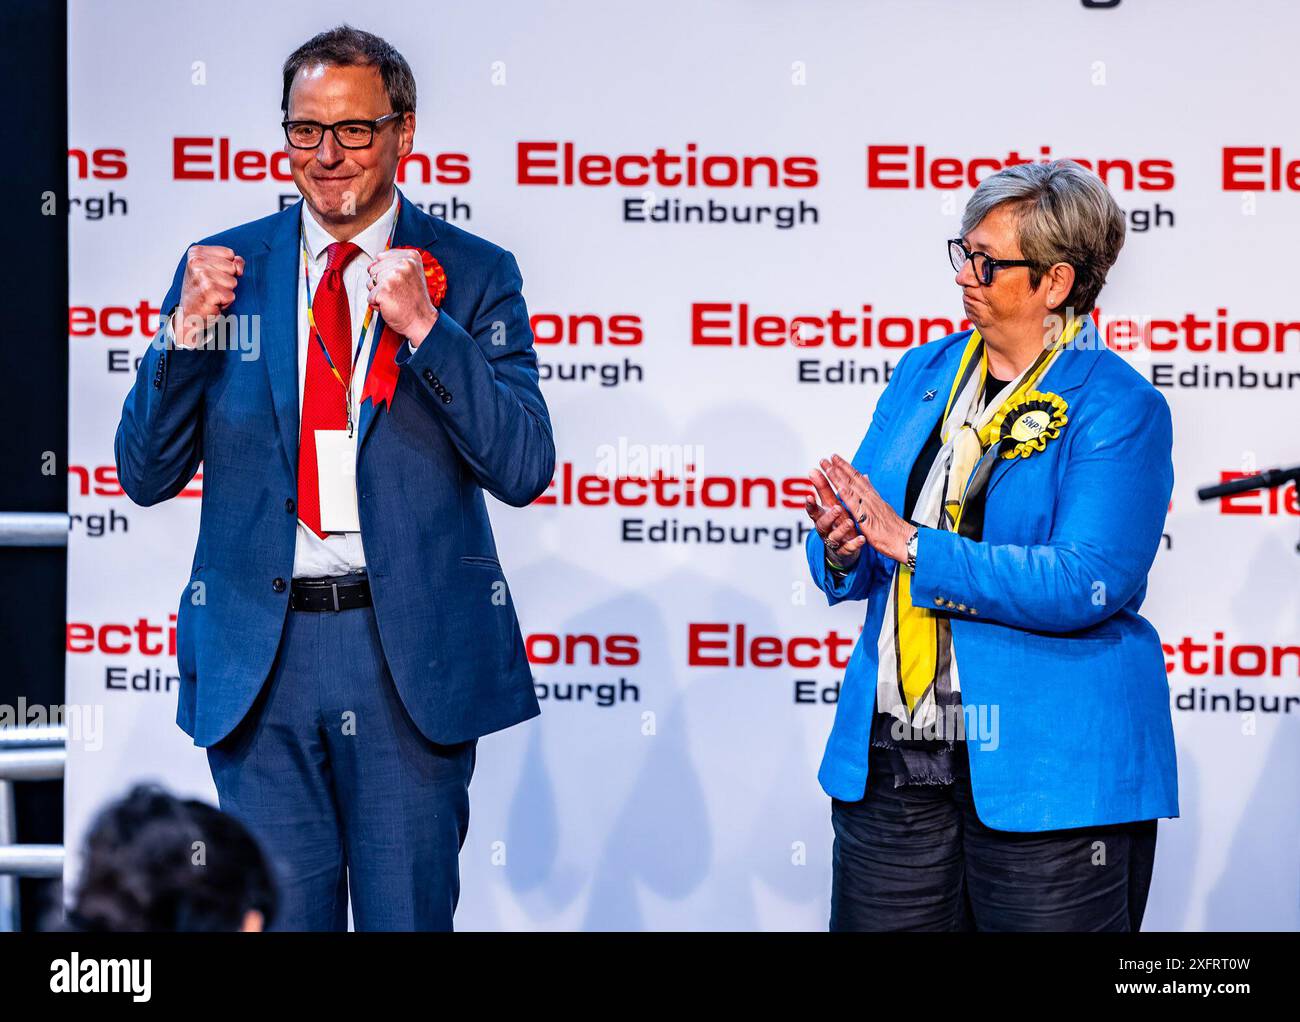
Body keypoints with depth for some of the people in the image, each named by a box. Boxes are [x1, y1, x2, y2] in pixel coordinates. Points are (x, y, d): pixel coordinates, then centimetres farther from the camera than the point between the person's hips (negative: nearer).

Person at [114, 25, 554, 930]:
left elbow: (525, 469, -6)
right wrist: (186, 333, -10)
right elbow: (147, 475, 6)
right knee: (277, 919, 6)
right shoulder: (225, 269, 8)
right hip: (260, 653, 2)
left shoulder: (472, 275, 3)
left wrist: (426, 328, -16)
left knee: (409, 917, 4)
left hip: (411, 650, -2)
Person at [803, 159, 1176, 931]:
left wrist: (913, 546, -20)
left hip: (1046, 772, -5)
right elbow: (851, 574, 13)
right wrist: (843, 551, -12)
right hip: (892, 759, 5)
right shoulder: (924, 372, 12)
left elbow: (1085, 584, -19)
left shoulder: (1117, 405, -7)